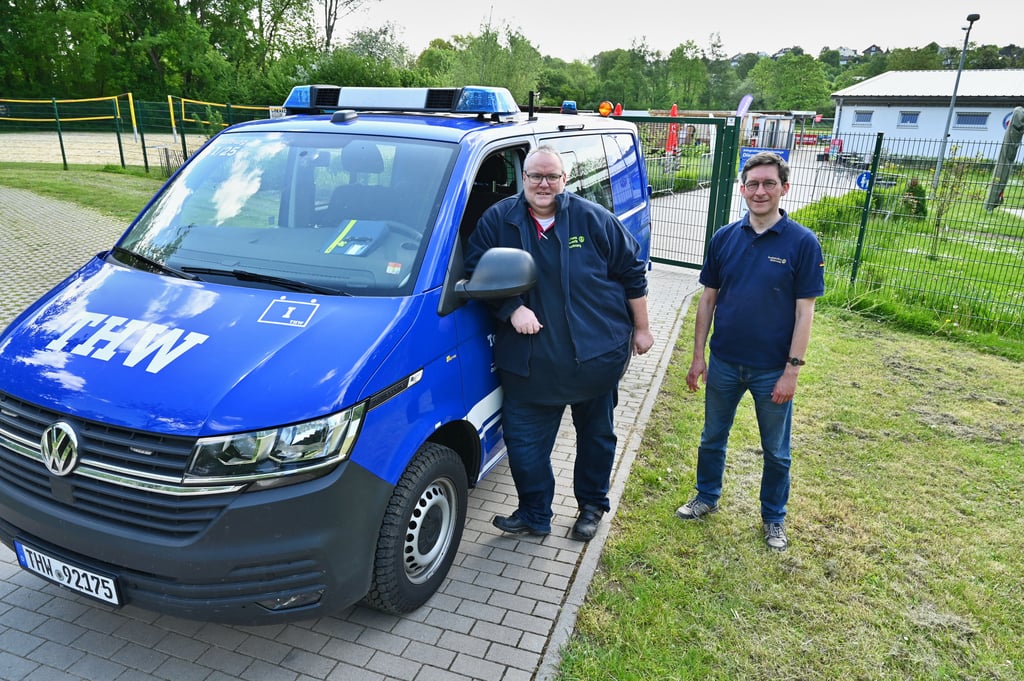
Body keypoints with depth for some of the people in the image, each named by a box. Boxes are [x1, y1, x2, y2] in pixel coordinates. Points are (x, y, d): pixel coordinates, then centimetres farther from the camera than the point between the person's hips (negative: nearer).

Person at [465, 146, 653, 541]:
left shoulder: (593, 219, -2)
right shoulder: (498, 220, -1)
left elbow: (633, 273, 4)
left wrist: (641, 329, 6)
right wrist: (513, 308, -13)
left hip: (597, 355, 0)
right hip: (530, 362, 1)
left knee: (597, 434, 15)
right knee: (523, 440, 3)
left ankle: (592, 507, 38)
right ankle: (534, 516, 25)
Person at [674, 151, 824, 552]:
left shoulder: (802, 242, -11)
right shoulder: (724, 238, -1)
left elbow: (804, 310, -10)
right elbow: (708, 298, 3)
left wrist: (792, 369, -13)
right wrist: (698, 356, 2)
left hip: (773, 369, -2)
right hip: (724, 363, 3)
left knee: (776, 451, 14)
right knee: (713, 438, 18)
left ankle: (774, 518, 34)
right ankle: (707, 497, 40)